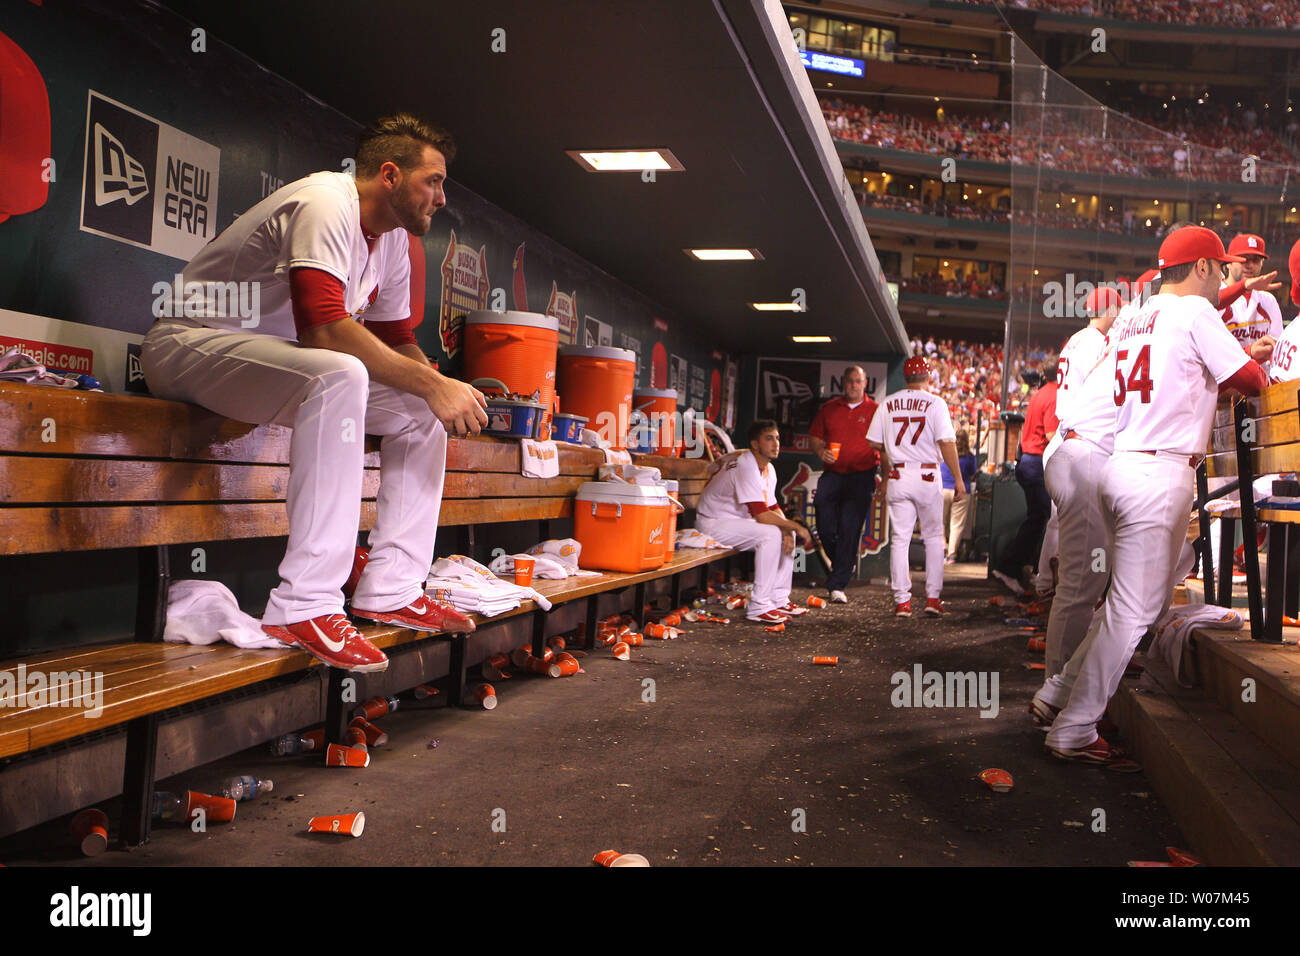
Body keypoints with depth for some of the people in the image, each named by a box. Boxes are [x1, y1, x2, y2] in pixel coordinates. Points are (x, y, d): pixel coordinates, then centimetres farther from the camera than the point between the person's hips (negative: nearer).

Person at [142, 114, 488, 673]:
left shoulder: (393, 239, 10)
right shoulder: (325, 204, -20)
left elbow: (397, 341, 14)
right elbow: (324, 326, -32)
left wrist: (449, 394, -6)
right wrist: (432, 384, -29)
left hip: (283, 356, 10)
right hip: (189, 344, -10)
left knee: (419, 409, 1)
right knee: (339, 375, -37)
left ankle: (391, 590, -1)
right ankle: (304, 607, -38)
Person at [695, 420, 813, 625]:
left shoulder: (768, 469, 7)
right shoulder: (746, 467, -24)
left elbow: (774, 507, 10)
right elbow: (762, 516, -28)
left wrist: (787, 532, -11)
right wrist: (797, 527, -18)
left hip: (737, 520, 10)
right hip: (712, 524, -10)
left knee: (787, 534, 4)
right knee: (770, 534, -26)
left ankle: (779, 599, 8)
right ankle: (758, 606, -23)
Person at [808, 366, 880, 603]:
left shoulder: (874, 411, 4)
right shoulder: (828, 409, 13)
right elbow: (816, 438, 17)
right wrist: (821, 452, -4)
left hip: (861, 476, -3)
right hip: (832, 474, 3)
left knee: (850, 528, -8)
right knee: (825, 527, -1)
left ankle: (837, 585, -6)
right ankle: (841, 564, 28)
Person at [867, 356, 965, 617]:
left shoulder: (887, 404, 7)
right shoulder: (934, 403, -3)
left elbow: (875, 443, 8)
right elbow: (946, 443, -10)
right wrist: (958, 479, -8)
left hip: (898, 476, 2)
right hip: (927, 476, -2)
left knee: (899, 539, 5)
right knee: (933, 537, 10)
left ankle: (902, 601, 3)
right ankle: (933, 598, 8)